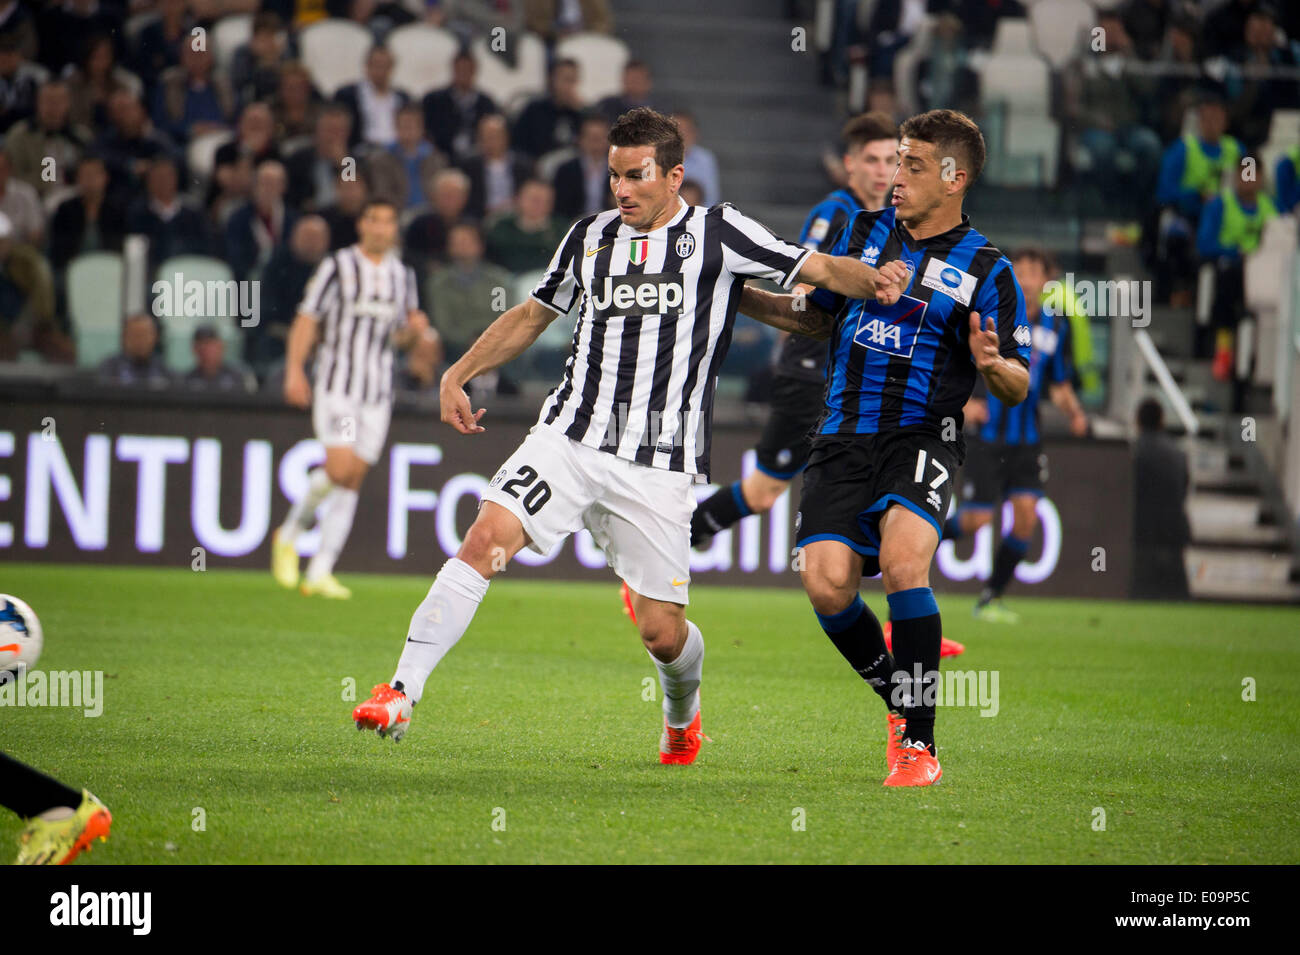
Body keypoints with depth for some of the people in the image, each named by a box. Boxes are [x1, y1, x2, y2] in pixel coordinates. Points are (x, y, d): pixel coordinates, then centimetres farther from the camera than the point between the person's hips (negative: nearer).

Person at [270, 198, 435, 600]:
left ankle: (319, 573, 2)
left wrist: (414, 330, -2)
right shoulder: (337, 267, -2)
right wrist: (294, 370, -13)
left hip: (378, 391, 5)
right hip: (336, 384, -5)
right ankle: (289, 535, 7)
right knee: (339, 469, -18)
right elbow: (306, 320, -3)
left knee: (353, 480, 0)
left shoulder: (403, 275, 13)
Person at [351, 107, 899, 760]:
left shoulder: (715, 233, 1)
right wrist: (457, 375, 17)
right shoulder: (591, 237, 12)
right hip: (568, 437, 3)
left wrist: (883, 284, -20)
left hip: (659, 463, -3)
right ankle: (402, 693, -19)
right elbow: (533, 315, 26)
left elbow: (819, 270, -1)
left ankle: (682, 717, 34)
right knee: (486, 539, -20)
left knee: (662, 632, -1)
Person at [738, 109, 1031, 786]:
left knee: (902, 560, -28)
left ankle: (918, 744, -18)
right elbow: (813, 311, 26)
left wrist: (993, 365, -21)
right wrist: (736, 293, 15)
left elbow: (1017, 387, 1)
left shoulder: (987, 271, 0)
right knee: (827, 585, -12)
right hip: (843, 437, 4)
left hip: (922, 438, -4)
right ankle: (900, 700, 15)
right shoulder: (864, 231, 12)